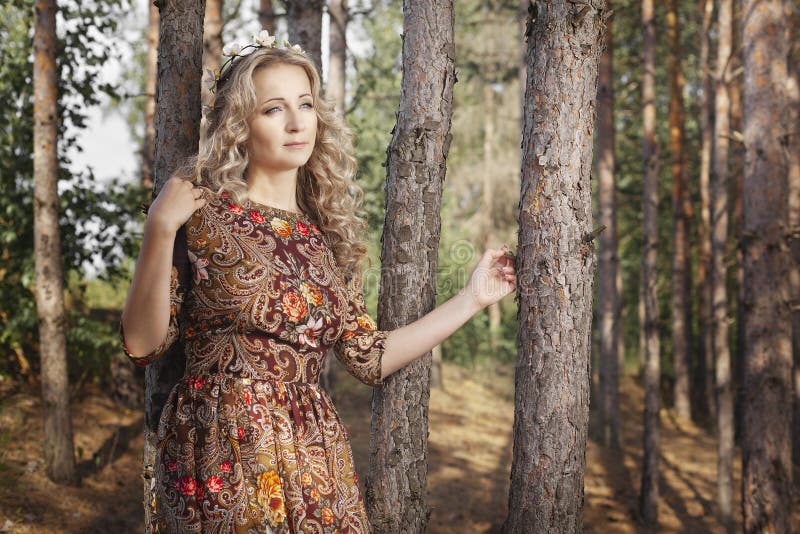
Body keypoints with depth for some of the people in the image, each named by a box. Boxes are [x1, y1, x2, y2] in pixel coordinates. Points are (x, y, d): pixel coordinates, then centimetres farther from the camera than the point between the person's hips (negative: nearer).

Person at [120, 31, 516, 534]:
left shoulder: (330, 236, 9)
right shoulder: (203, 212, -4)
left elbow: (370, 357, 9)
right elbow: (142, 343, -8)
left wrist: (472, 299, 12)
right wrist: (159, 233, -20)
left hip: (315, 459, 4)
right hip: (221, 452, -4)